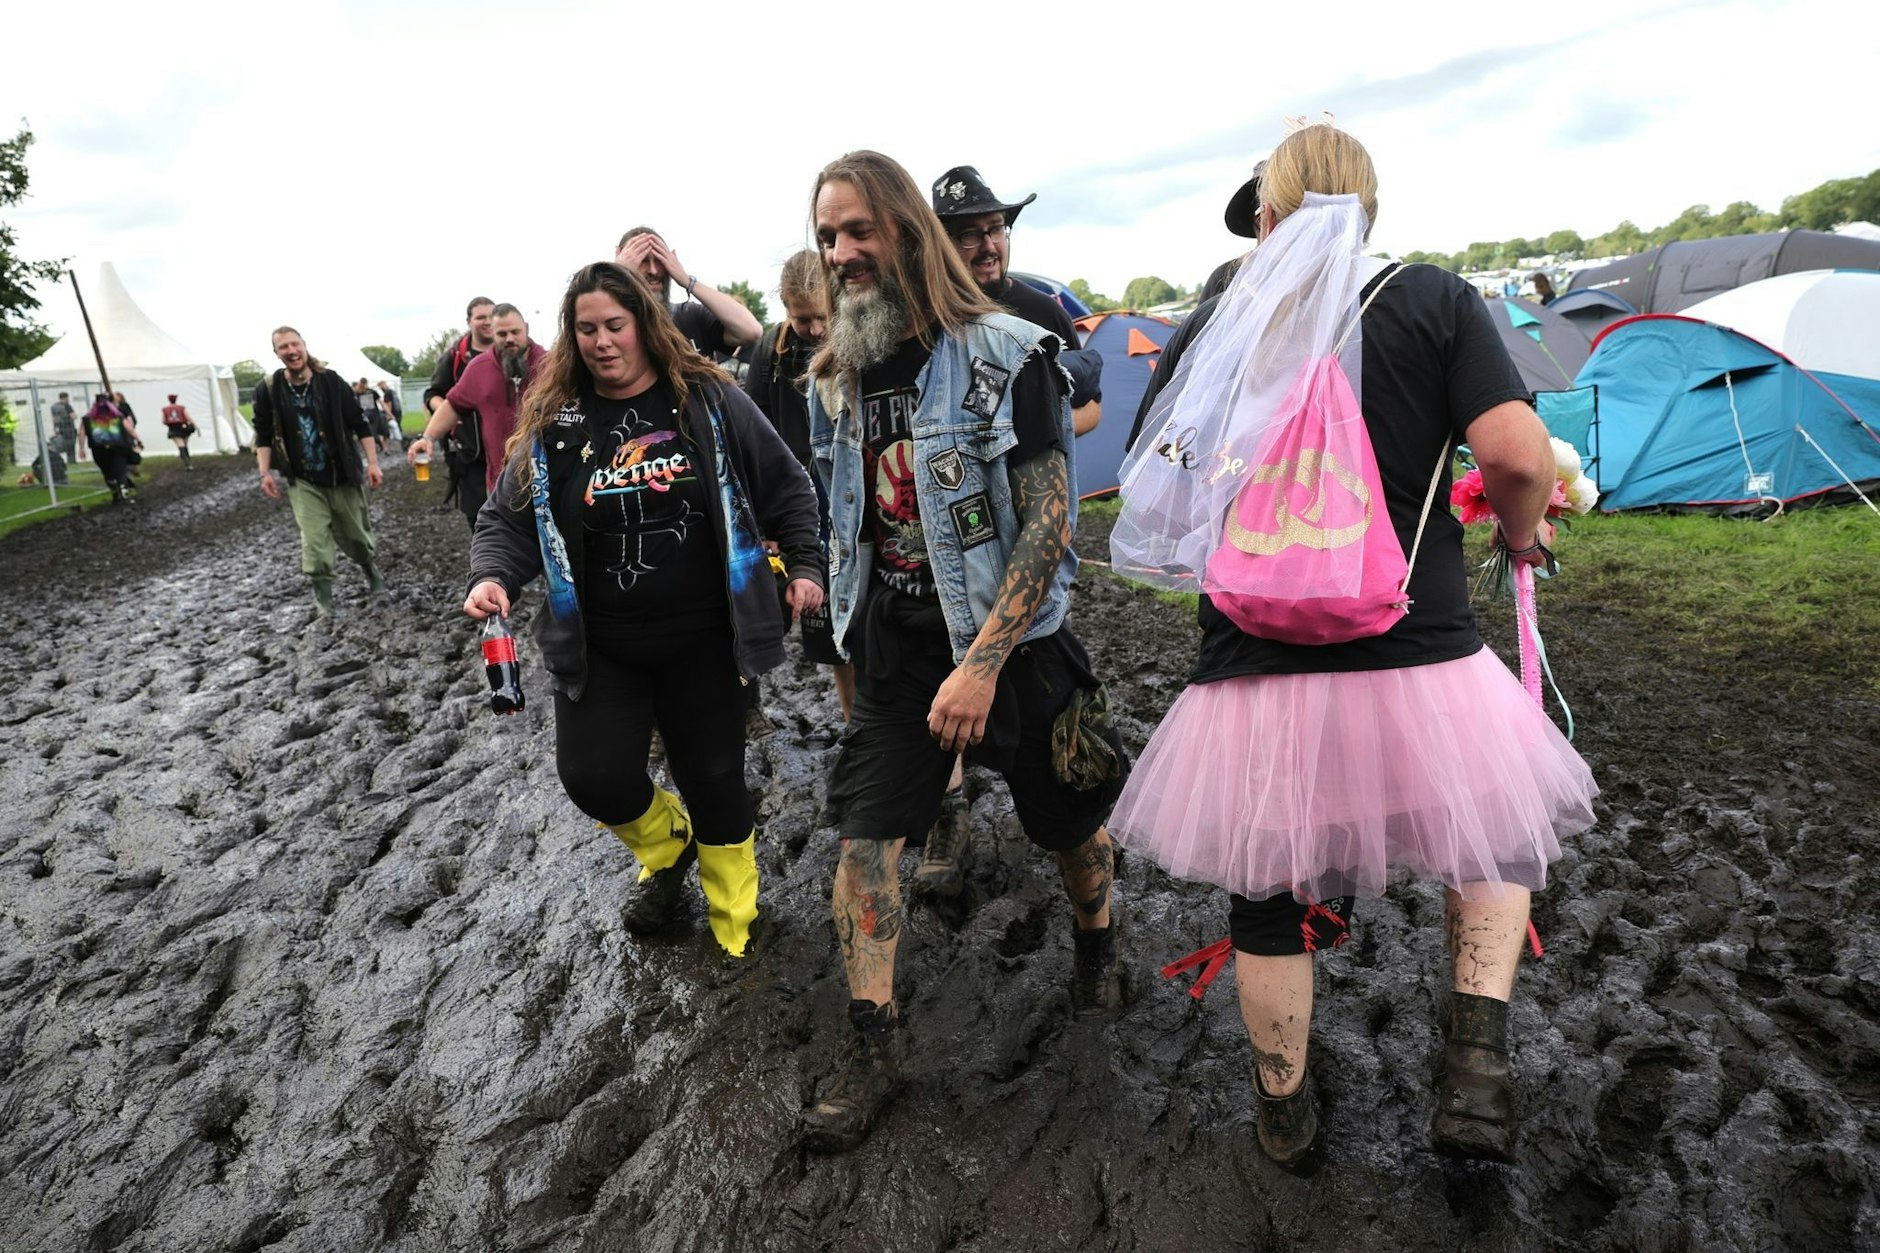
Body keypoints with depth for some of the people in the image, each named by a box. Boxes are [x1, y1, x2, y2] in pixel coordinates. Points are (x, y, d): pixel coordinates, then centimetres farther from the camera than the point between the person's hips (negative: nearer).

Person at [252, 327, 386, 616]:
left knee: (355, 534, 13)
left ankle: (370, 566, 44)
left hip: (342, 476, 0)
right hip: (303, 481, 0)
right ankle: (322, 596, 2)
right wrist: (265, 473, -2)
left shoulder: (331, 382, -8)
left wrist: (372, 463, -10)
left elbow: (360, 424, -5)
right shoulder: (268, 390, -4)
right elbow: (264, 435, 6)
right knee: (314, 542, -9)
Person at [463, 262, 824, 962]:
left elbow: (785, 487, 3)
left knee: (714, 777, 7)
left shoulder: (707, 401, -4)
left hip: (702, 640, -1)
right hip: (597, 647, 2)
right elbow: (507, 518, 5)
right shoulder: (552, 423, 0)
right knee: (594, 775, -7)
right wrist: (493, 577, -14)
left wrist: (805, 564, -3)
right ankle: (668, 847, 31)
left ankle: (736, 928, 32)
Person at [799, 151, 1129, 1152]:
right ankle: (871, 1049, 14)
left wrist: (982, 660, -26)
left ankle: (1096, 950, 45)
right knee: (863, 833, -1)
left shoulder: (1005, 356, -15)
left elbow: (1049, 518, -20)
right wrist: (858, 633, 14)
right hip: (893, 638, 5)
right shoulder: (835, 378, 3)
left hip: (1010, 633, -4)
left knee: (1070, 819, 13)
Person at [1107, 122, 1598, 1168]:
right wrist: (1523, 533, 9)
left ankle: (1284, 1111, 34)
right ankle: (1477, 1062, 13)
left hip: (1255, 670, 2)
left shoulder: (1220, 327, 6)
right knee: (1500, 832, 26)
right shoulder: (1433, 299, -1)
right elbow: (1518, 454, -11)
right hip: (1417, 660, -1)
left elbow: (1169, 489, 12)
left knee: (1271, 894, 16)